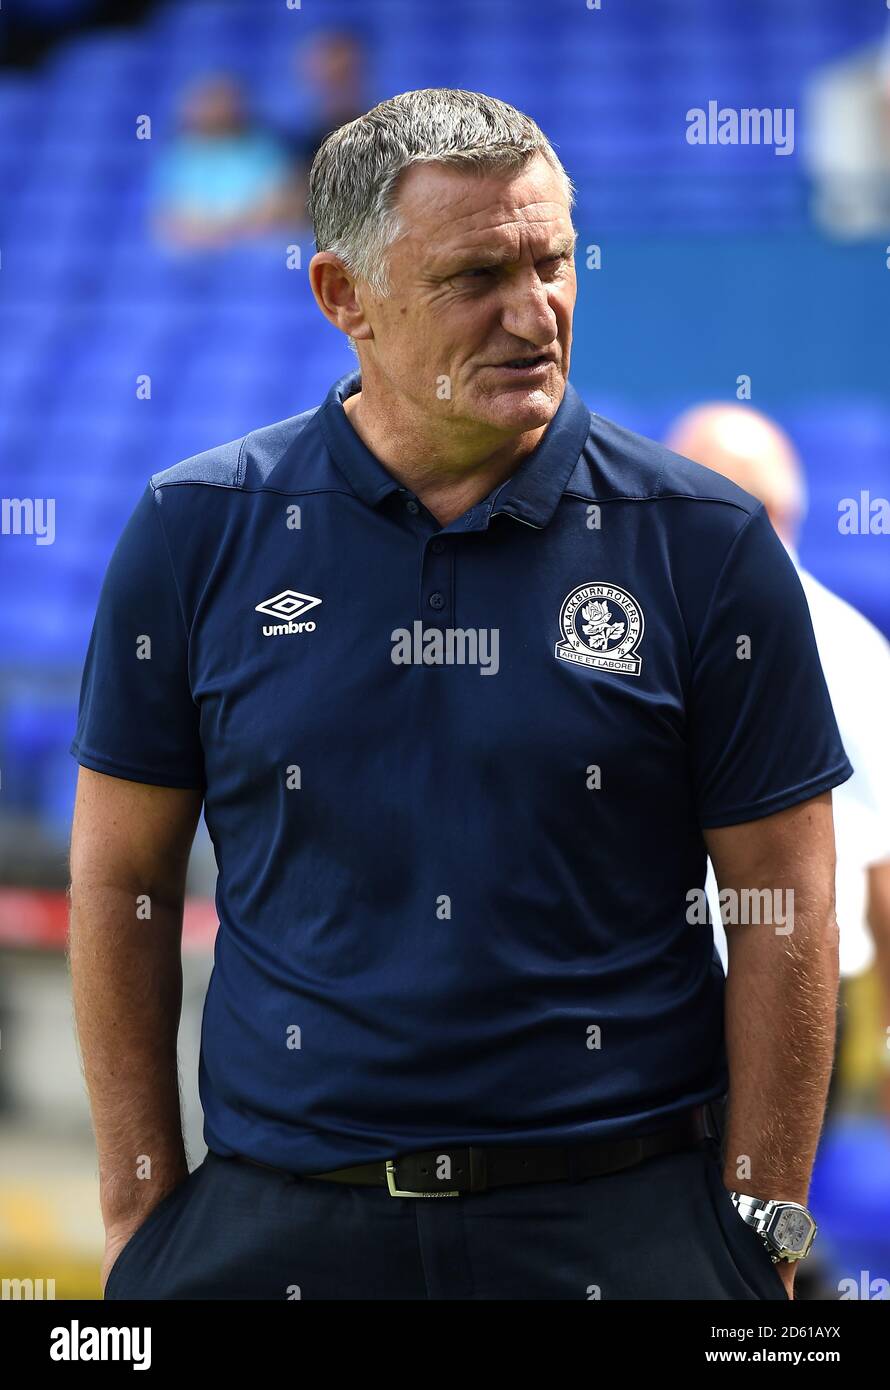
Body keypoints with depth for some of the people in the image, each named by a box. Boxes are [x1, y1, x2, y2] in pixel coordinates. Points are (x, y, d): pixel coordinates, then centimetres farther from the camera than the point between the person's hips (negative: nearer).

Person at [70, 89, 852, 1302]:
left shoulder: (705, 542, -2)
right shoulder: (198, 531, 1)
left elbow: (784, 909, 0)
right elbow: (123, 884, 5)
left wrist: (762, 1227, -3)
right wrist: (142, 1210, 2)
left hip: (624, 1214, -1)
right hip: (274, 1223, 1)